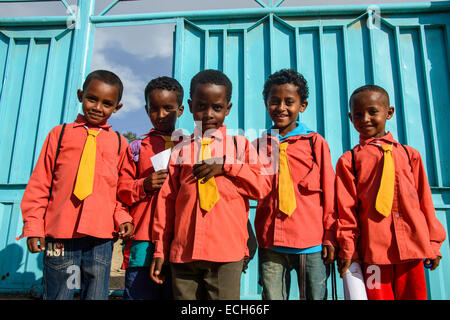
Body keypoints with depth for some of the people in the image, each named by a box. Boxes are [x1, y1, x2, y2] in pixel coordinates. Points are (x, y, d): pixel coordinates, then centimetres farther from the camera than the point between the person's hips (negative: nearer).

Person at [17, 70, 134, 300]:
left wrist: (122, 218, -5)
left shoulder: (119, 144, 8)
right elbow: (39, 183, 7)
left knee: (96, 295, 10)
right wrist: (33, 226, 3)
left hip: (101, 238, 1)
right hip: (60, 236, 0)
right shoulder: (60, 134, 7)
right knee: (57, 294, 9)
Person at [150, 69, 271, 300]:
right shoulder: (180, 150, 10)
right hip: (183, 253, 2)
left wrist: (225, 166, -10)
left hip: (227, 253, -1)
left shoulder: (240, 145, 7)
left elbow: (262, 187, 0)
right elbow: (166, 199, 10)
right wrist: (160, 249, 9)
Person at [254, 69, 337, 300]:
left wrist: (330, 237, 4)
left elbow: (329, 192, 5)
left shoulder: (315, 142, 2)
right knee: (272, 297, 6)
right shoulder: (259, 145, 7)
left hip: (311, 244, -1)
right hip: (270, 244, 2)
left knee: (315, 296, 7)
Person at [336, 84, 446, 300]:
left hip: (412, 248, 3)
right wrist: (347, 248, -3)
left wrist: (433, 243, 12)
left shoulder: (409, 155, 11)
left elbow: (425, 200, 13)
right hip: (373, 249, -2)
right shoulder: (348, 161, 3)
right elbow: (346, 208, 0)